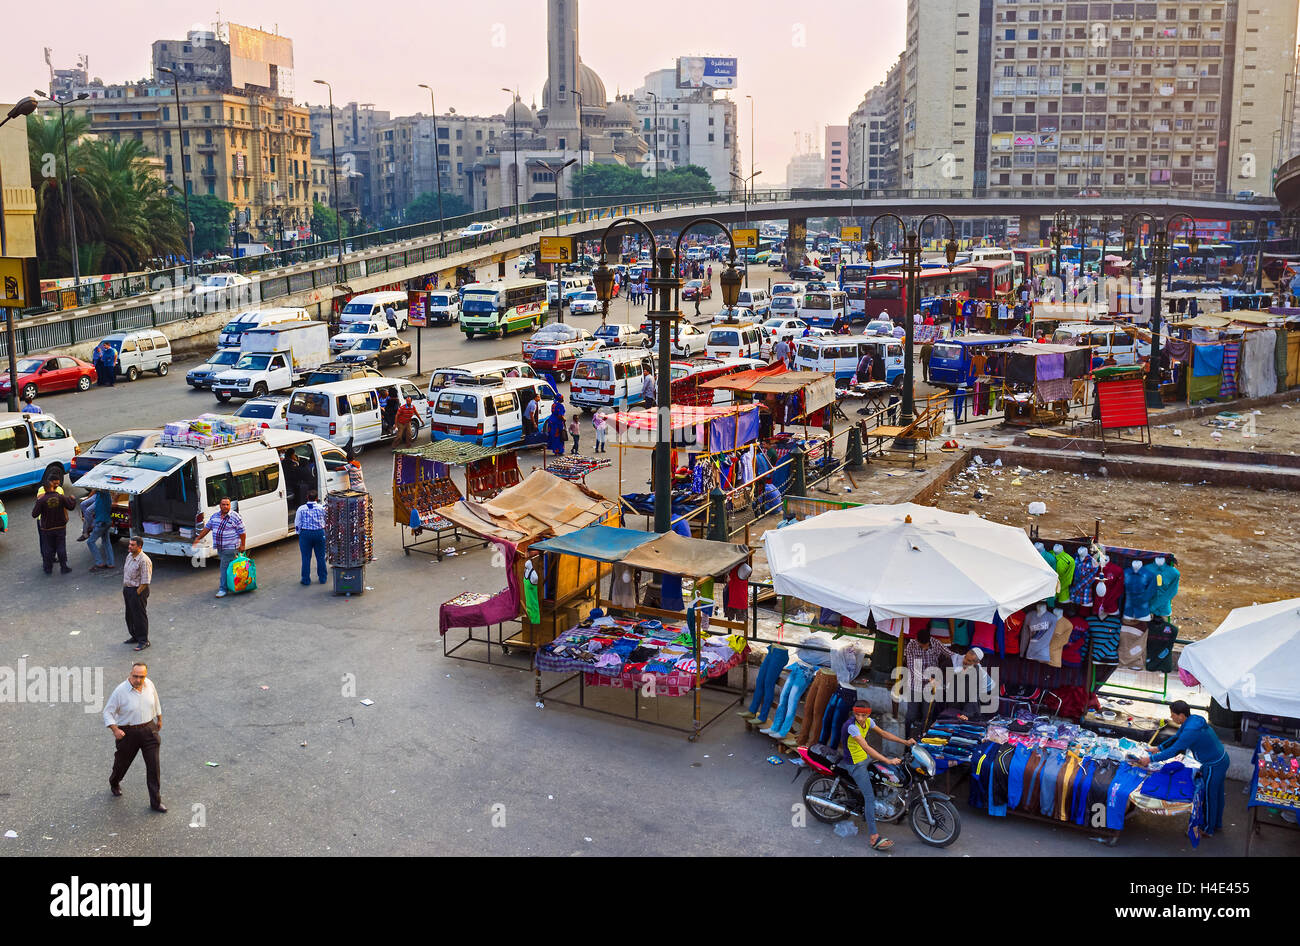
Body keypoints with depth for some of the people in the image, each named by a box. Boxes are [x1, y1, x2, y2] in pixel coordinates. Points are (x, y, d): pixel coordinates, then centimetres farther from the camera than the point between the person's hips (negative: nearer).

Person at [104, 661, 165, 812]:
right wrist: (115, 730, -23)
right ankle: (114, 783, 53)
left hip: (149, 729, 3)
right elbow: (108, 712, -10)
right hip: (128, 732, -3)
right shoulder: (120, 691, -18)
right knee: (122, 762, 17)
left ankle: (156, 802, 8)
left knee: (153, 765, 0)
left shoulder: (149, 684, -4)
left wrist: (159, 719, 25)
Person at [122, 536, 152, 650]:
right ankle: (135, 636, 33)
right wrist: (125, 589, 13)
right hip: (127, 589, 9)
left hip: (138, 590, -9)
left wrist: (137, 593, -17)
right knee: (129, 615, 18)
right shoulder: (129, 556, 6)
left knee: (140, 616, 0)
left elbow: (145, 582, -20)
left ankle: (143, 641, 10)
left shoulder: (144, 560, -21)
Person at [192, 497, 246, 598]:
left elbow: (242, 533, -9)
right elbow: (207, 528, 16)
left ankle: (223, 589, -5)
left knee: (225, 567, -8)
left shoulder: (235, 517, -11)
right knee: (225, 566, 16)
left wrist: (242, 545, -10)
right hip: (219, 547, 6)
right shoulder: (214, 516, 7)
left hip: (230, 548, -6)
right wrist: (198, 538, 14)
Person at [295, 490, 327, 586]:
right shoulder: (321, 508, -5)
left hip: (305, 534, -1)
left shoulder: (301, 509, -5)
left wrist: (300, 533, 14)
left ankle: (306, 579, 10)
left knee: (306, 557, 6)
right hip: (319, 533, 1)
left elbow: (297, 524, 1)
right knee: (320, 557, 11)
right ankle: (322, 578, 19)